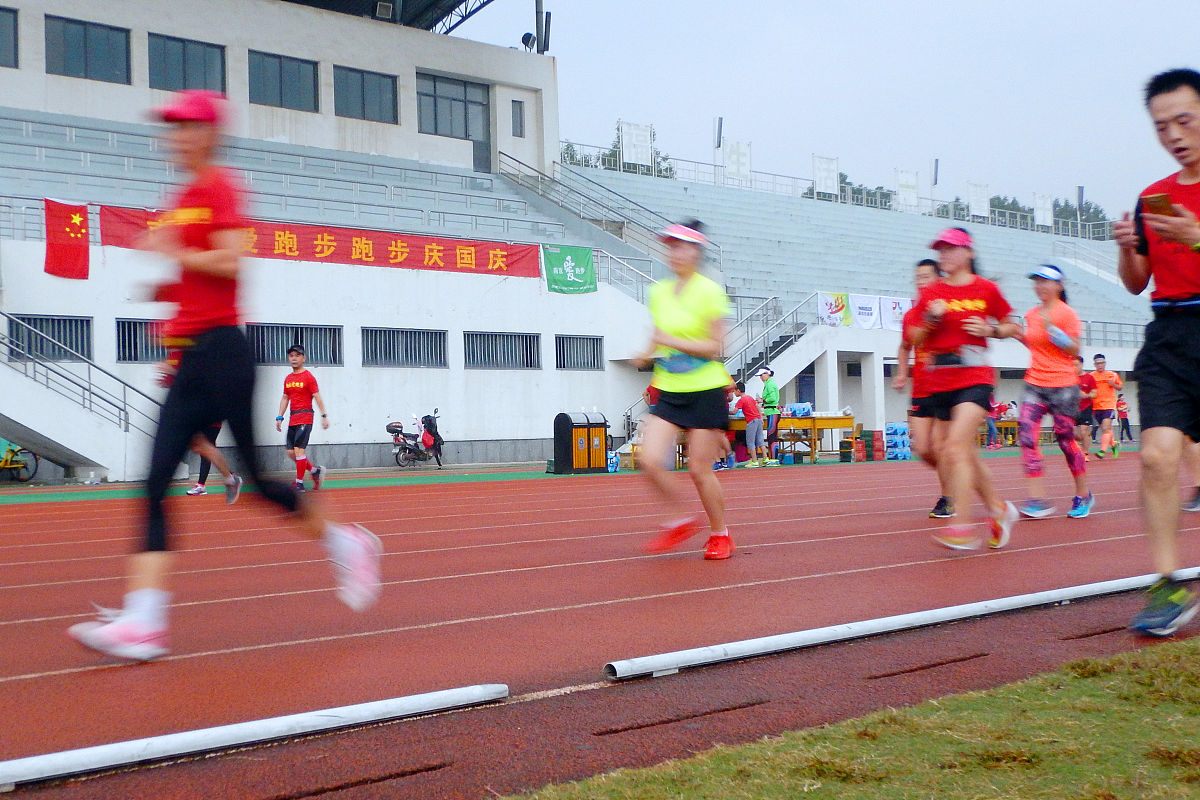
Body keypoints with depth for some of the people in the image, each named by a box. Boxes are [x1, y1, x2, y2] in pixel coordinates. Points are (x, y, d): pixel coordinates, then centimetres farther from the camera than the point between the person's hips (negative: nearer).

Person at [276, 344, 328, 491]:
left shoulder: (308, 377, -6)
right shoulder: (288, 378, 14)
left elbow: (317, 397, -10)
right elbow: (285, 398, 20)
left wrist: (324, 416, -16)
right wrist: (280, 417, 14)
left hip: (305, 419, -7)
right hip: (292, 420, 7)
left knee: (299, 449, -13)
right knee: (290, 452, 5)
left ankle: (299, 483, -8)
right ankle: (315, 471, 21)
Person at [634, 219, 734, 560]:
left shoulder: (710, 291, -9)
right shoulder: (659, 292, 8)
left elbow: (714, 347, -13)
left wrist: (672, 341, -22)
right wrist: (649, 354, 0)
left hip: (705, 391, -5)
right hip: (669, 392, 5)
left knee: (700, 469, -2)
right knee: (650, 460, -10)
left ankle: (720, 534, 20)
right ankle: (681, 521, 13)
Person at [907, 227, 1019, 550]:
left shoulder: (986, 289, 2)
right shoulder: (929, 294, 8)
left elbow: (1010, 327, 12)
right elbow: (914, 340, 9)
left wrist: (990, 330, -7)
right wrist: (930, 320, -9)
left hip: (975, 379, -4)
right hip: (939, 384, 5)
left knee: (956, 444, -21)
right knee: (968, 454, 11)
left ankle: (961, 527, -22)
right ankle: (998, 509, 31)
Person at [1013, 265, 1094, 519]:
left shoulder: (1066, 313, -5)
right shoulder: (1031, 315, 11)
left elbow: (1074, 350, -10)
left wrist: (1051, 328, -18)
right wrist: (1019, 335, 9)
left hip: (1063, 386, -5)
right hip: (1035, 384, 5)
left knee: (1065, 439, 1)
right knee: (1026, 434, -13)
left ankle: (1083, 495, 21)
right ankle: (1037, 500, -16)